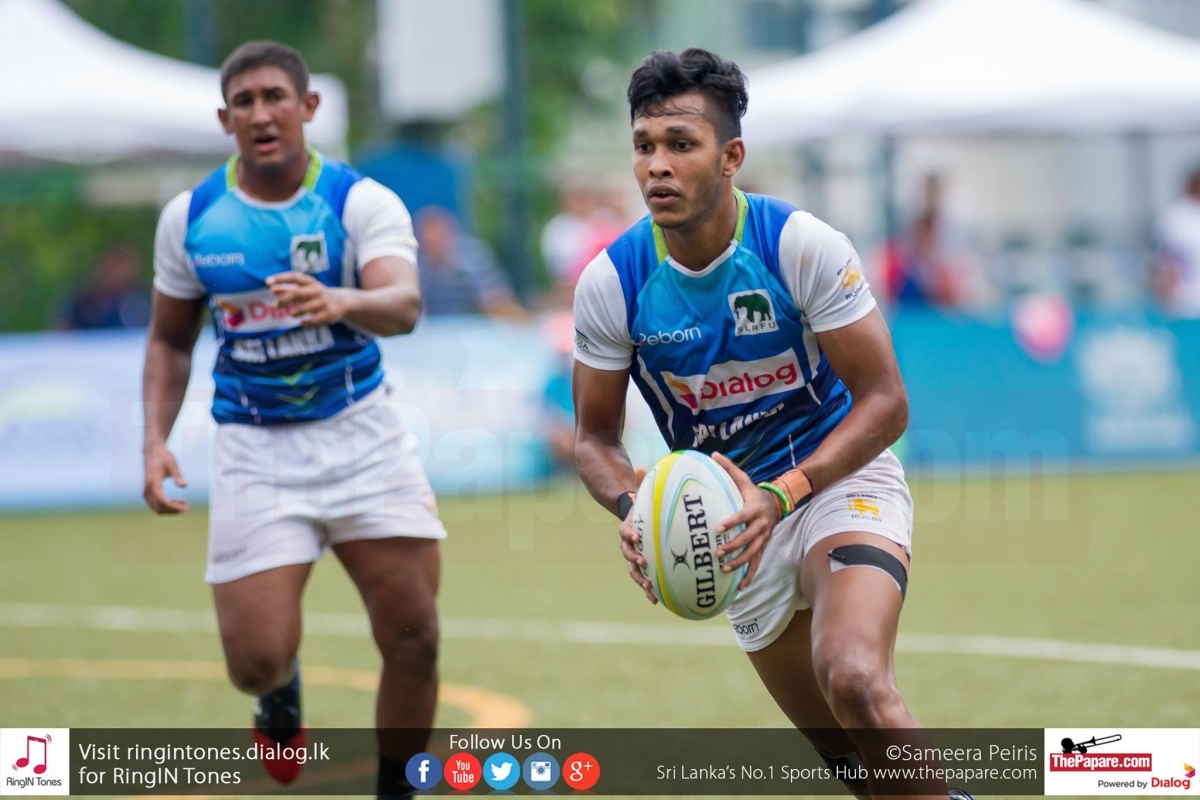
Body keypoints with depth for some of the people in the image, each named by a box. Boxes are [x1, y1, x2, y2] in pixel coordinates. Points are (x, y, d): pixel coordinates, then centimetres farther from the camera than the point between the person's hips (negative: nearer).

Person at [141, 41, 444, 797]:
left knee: (414, 641, -6)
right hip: (254, 451, 1)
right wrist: (156, 440, -2)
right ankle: (283, 689, 29)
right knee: (255, 660, -9)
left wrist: (340, 301, -49)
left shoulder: (362, 201, -9)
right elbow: (171, 340, 12)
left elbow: (404, 304, -27)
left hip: (362, 436, -1)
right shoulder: (191, 217, 0)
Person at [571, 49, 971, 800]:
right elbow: (595, 436, 2)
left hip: (842, 479, -4)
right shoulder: (610, 283, -10)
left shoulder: (802, 245, -18)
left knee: (855, 681, -31)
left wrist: (781, 495, -28)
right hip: (736, 507, 4)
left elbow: (884, 402, -15)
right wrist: (632, 506, -20)